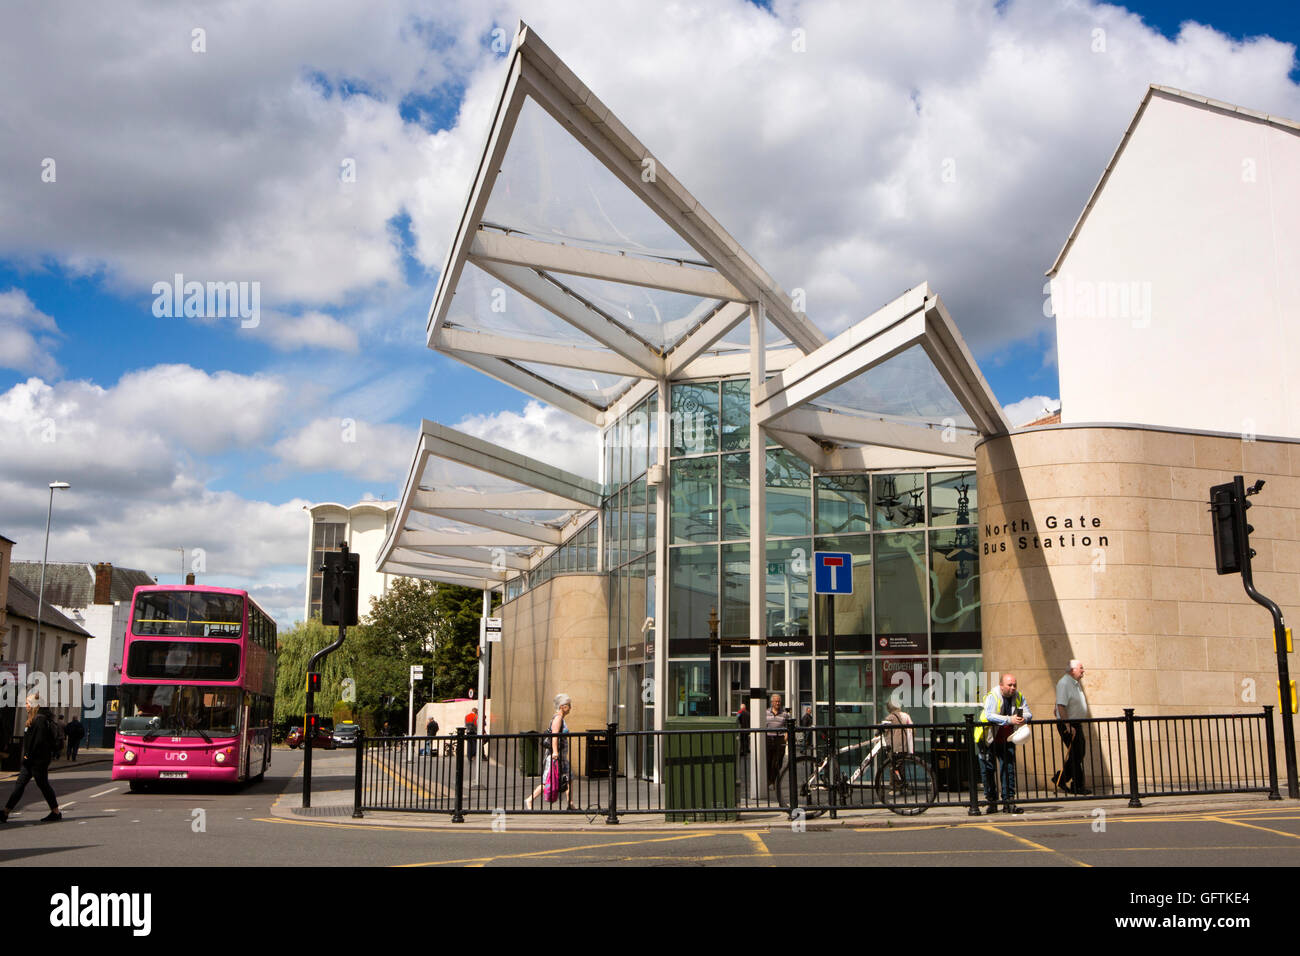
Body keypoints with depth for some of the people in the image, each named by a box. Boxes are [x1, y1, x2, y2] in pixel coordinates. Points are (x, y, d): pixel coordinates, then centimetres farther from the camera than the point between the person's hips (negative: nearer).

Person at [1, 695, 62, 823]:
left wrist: (29, 756, -17)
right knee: (20, 784, 9)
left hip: (38, 760, -10)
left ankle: (56, 813, 5)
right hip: (31, 760, 10)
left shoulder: (40, 719, -17)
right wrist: (27, 756, 15)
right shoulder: (34, 719, 15)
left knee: (43, 785, -3)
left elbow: (38, 741, -21)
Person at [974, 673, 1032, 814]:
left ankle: (1008, 803, 1)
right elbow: (989, 715, -32)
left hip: (1007, 740, 4)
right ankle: (991, 802, 14)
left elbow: (1028, 714, -1)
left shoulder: (1018, 697, -1)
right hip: (988, 740, -4)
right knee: (988, 770, 1)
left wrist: (1024, 718, -25)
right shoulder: (992, 696, -18)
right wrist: (1009, 719, -43)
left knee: (1009, 769, -3)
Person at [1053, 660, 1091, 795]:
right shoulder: (1064, 683, -18)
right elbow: (1061, 706, -24)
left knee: (1080, 752, 11)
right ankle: (1077, 786, 5)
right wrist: (1068, 726, -28)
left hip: (1076, 724, 10)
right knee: (1075, 754, -4)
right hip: (1067, 724, -10)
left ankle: (1060, 778, 22)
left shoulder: (1077, 683, 14)